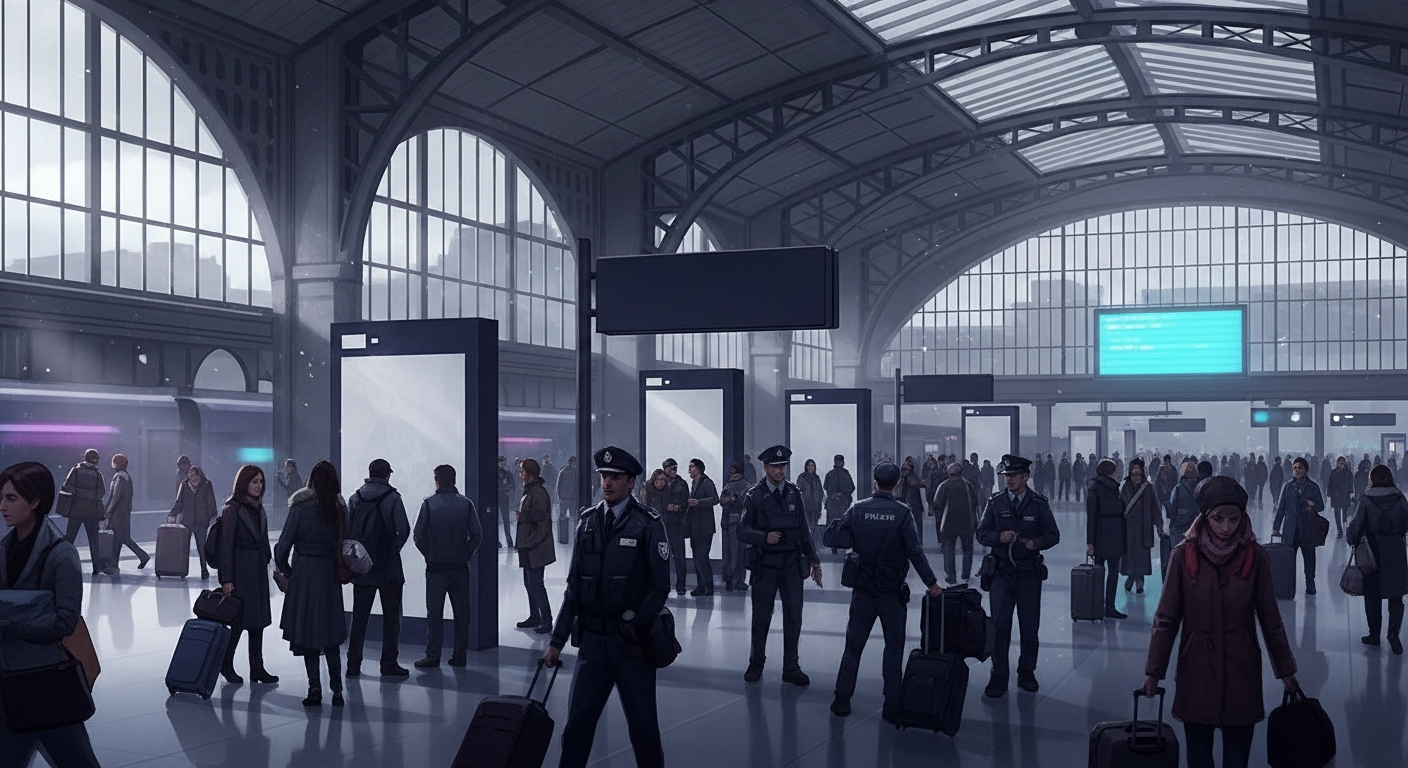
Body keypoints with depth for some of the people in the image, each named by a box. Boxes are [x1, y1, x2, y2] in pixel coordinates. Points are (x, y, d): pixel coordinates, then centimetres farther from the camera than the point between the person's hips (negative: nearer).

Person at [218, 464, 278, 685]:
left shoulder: (259, 509, 12)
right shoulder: (232, 510, -11)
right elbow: (226, 546, -13)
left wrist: (267, 562, 9)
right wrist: (226, 580, -16)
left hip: (258, 571, 7)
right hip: (240, 572, -7)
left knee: (258, 620, 7)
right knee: (239, 619, -1)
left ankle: (257, 669, 12)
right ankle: (226, 665, 15)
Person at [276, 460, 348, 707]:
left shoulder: (301, 508, -10)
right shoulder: (340, 510, 1)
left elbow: (283, 545, -8)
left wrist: (285, 570, 7)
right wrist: (341, 571, 13)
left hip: (304, 574, -3)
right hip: (330, 575, 4)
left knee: (306, 633, 4)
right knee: (331, 634, 11)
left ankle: (315, 689, 3)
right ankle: (336, 689, 10)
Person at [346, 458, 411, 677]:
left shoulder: (354, 499, 5)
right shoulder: (393, 498, -7)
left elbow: (345, 529, 1)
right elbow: (404, 530, -13)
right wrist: (394, 549, 2)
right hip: (389, 568, -4)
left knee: (359, 616, 11)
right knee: (391, 616, 5)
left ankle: (353, 664, 11)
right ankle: (389, 664, 5)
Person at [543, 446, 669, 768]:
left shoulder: (648, 523, -5)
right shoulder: (587, 521, 8)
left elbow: (660, 587, -6)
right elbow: (574, 586, 10)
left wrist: (635, 627, -14)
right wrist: (557, 640, 7)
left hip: (631, 642, -4)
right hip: (592, 639, 4)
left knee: (643, 725, 5)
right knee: (577, 722, 4)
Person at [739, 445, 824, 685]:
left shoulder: (794, 494, 7)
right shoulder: (754, 496, -2)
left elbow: (804, 530, 11)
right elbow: (742, 532, -3)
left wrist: (814, 561, 9)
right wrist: (765, 537, -19)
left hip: (792, 564, 2)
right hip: (765, 566, -2)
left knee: (794, 616, 2)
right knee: (761, 616, 6)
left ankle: (791, 668, 11)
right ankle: (756, 664, 22)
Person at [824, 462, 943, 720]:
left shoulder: (858, 509, -3)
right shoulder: (903, 513, -8)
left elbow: (829, 538, -8)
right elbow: (915, 552, -13)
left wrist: (856, 542, 7)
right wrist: (931, 583, -7)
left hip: (863, 590, 2)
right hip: (893, 592, -2)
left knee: (853, 646, 11)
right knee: (894, 648, 8)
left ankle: (842, 701, 11)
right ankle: (892, 706, 7)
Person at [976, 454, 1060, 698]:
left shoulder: (1039, 504, 1)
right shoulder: (995, 503, 4)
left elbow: (1053, 535, 3)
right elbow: (982, 534, 4)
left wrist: (1036, 543, -16)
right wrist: (999, 537, -16)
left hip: (1029, 574, 0)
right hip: (1002, 573, 0)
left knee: (1030, 626, 7)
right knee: (999, 625, -4)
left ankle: (1026, 673, 23)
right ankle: (999, 676, 2)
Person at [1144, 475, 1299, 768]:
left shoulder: (1255, 557, -6)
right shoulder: (1184, 555, -7)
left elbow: (1270, 619, 4)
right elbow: (1167, 618, -2)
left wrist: (1286, 670, 9)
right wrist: (1153, 671, -2)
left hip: (1241, 673, 0)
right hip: (1196, 674, 0)